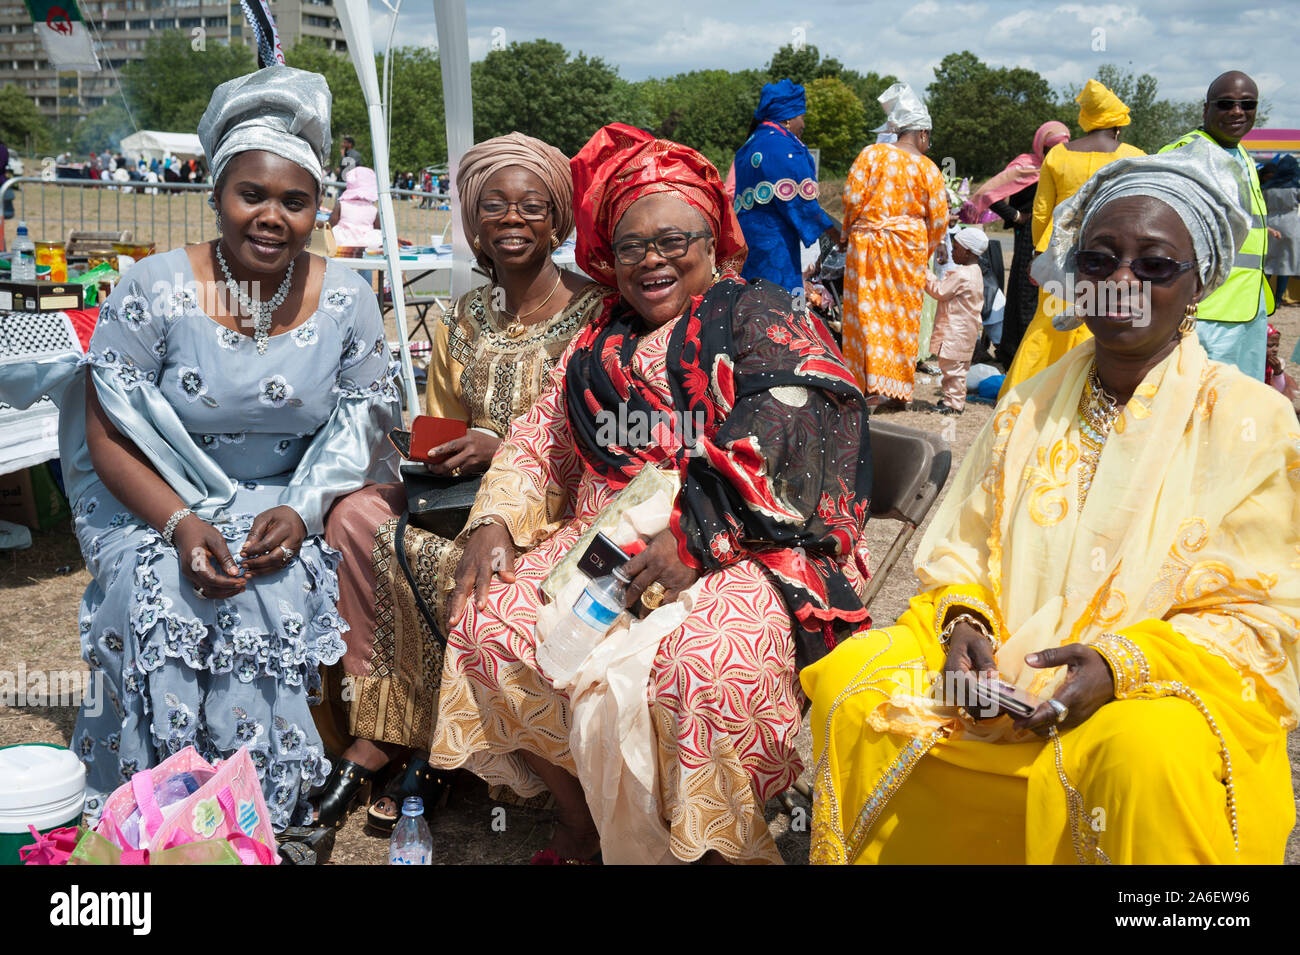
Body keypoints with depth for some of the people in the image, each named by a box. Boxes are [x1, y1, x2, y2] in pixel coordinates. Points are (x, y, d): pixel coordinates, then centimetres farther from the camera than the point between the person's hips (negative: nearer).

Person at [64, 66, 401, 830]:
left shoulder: (347, 301, -4)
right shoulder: (154, 291, -9)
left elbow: (363, 436, 2)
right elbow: (108, 436, -7)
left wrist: (302, 514, -16)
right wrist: (181, 525, -23)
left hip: (292, 505, 1)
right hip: (159, 505, 0)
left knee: (275, 601, -29)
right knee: (161, 599, -29)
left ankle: (271, 811, -9)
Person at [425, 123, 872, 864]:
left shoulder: (762, 320, 2)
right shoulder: (601, 344, 23)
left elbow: (788, 442, -14)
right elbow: (541, 441, 22)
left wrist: (698, 537, -25)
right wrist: (495, 521, 2)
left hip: (737, 552, -6)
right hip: (602, 545, 6)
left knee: (706, 660, -36)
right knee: (488, 621, -16)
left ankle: (716, 841, -7)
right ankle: (579, 822, 0)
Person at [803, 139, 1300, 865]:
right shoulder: (1028, 408, 12)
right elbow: (962, 552, 12)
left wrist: (1118, 664, -20)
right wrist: (964, 626, -11)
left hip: (1161, 691, -4)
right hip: (997, 676, 4)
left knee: (1151, 756, -38)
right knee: (849, 682, -17)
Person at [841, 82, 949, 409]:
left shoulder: (871, 154, 0)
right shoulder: (928, 169, 0)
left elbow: (851, 196, -5)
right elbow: (939, 219, 0)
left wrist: (851, 229, 12)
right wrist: (926, 250, 15)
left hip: (865, 243, 0)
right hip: (907, 246, 0)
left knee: (866, 309, 4)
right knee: (902, 315, 6)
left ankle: (868, 383, 1)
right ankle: (896, 390, 8)